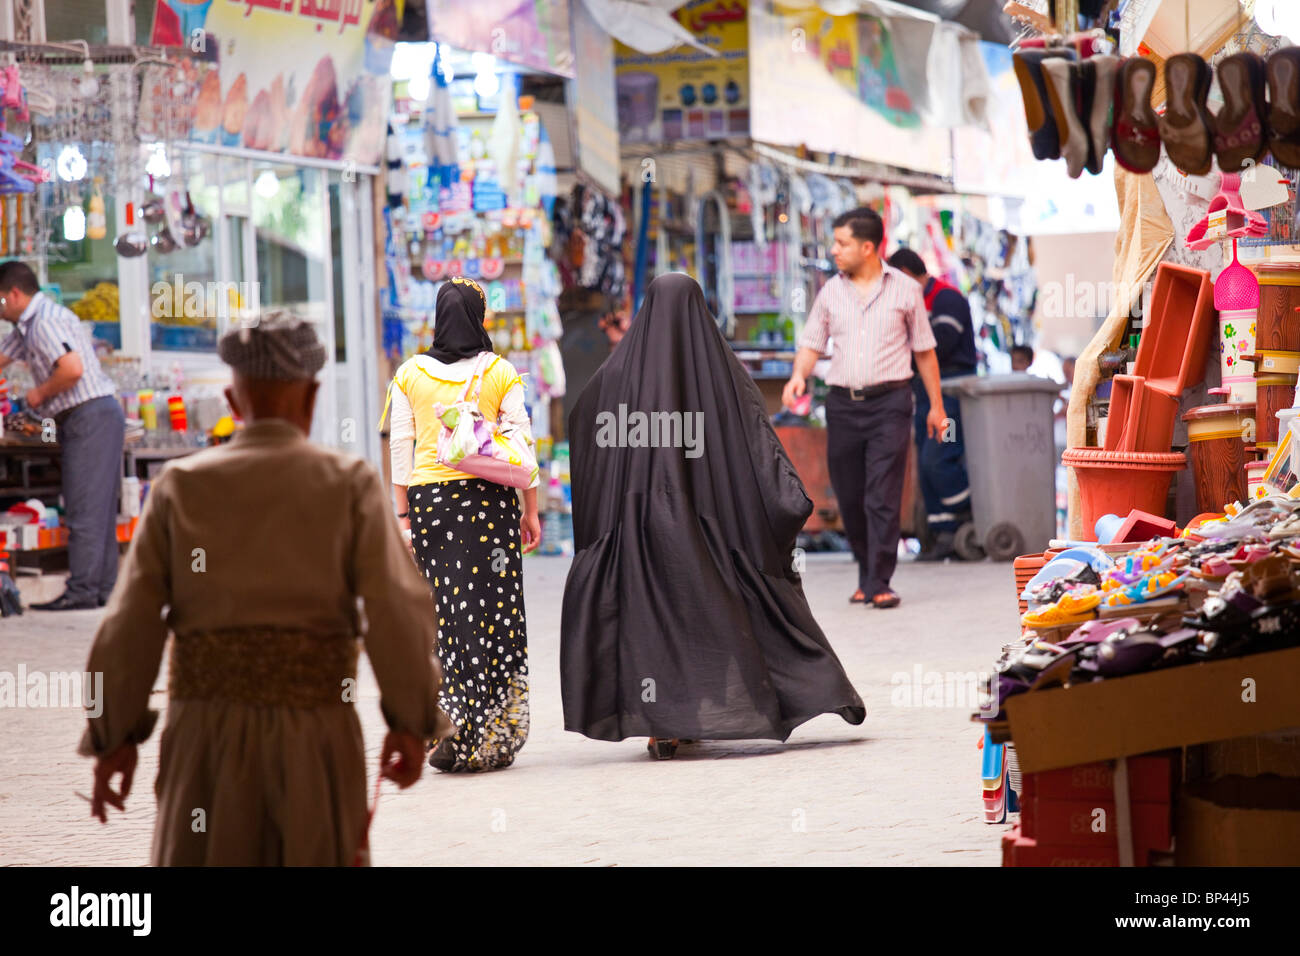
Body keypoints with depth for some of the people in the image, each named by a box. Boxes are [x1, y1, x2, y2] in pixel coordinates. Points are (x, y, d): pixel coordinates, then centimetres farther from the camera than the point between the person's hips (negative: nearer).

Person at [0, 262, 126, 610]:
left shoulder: (45, 322, -14)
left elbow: (72, 369, -26)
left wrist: (40, 394, -10)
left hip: (90, 416, -10)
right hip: (88, 419, 10)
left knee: (84, 510, -10)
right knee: (98, 509, 10)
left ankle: (82, 591, -10)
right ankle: (103, 589, 11)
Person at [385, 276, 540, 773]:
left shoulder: (410, 374, 3)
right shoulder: (501, 373, 0)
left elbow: (400, 448, 3)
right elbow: (523, 444, 0)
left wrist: (404, 512, 8)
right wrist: (531, 509, 6)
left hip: (429, 497, 1)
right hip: (489, 497, -1)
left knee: (441, 609, 5)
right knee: (492, 608, 3)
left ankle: (448, 724, -6)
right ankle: (492, 736, 3)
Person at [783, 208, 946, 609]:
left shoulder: (904, 290, 3)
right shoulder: (831, 292, 9)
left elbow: (924, 350, 8)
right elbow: (811, 343, 11)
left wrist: (936, 405, 9)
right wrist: (799, 375, -10)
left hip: (889, 400, -3)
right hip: (843, 403, 3)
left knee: (883, 497, -10)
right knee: (849, 497, 6)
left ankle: (878, 584, -10)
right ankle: (867, 574, 21)